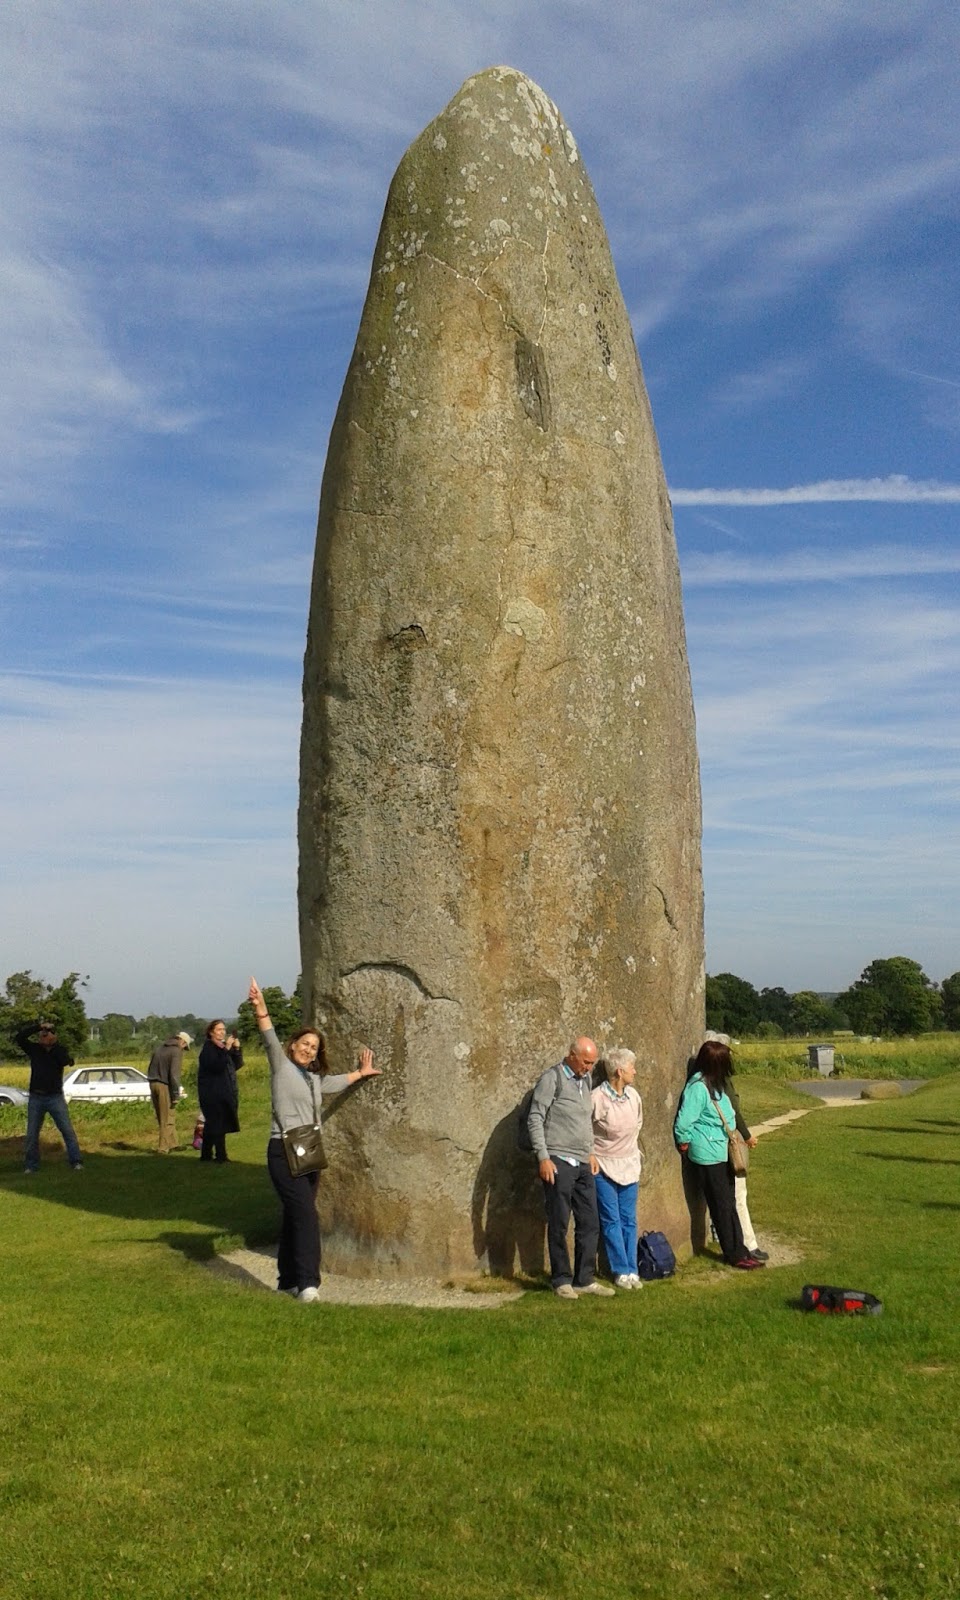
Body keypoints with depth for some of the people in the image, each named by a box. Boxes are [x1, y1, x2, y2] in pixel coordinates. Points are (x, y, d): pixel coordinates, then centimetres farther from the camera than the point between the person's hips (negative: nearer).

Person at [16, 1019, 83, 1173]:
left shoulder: (61, 1050, 2)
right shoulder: (34, 1049, 2)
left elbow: (67, 1061, -19)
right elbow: (18, 1037, -11)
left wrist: (54, 1043, -16)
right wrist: (38, 1026, -17)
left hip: (55, 1097, -1)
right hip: (35, 1098, 2)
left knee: (67, 1130, -9)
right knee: (32, 1134, 6)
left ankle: (77, 1162, -10)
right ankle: (31, 1166, 16)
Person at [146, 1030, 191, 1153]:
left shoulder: (159, 1048, 15)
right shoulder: (176, 1051, -9)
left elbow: (150, 1069, 17)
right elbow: (174, 1074, -16)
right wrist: (176, 1095, -13)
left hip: (153, 1084, 8)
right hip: (164, 1086, -8)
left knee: (161, 1117, 14)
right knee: (167, 1119, 2)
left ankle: (172, 1144, 23)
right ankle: (163, 1148, 3)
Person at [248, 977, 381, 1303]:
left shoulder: (314, 1078, 20)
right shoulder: (281, 1065, -1)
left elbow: (336, 1082, 39)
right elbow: (270, 1040, -17)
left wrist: (361, 1072, 47)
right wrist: (261, 1011, -33)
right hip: (284, 1151, -8)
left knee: (295, 1216, 11)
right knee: (306, 1214, -16)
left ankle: (289, 1280, 18)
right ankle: (307, 1282, -17)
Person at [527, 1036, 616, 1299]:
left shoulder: (585, 1080, 13)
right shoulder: (552, 1078, -9)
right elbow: (535, 1119, -12)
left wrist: (591, 1152, 16)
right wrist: (543, 1158, -16)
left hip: (583, 1164, 7)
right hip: (559, 1163, -7)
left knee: (590, 1224, 9)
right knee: (559, 1225, 1)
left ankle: (585, 1280, 18)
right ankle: (562, 1281, 12)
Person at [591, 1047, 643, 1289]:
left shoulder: (633, 1096, 1)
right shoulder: (597, 1098, -17)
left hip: (629, 1166, 5)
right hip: (604, 1167, -5)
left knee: (629, 1221, 9)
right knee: (612, 1221, 0)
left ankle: (632, 1270, 15)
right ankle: (621, 1271, 8)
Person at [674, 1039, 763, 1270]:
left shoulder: (716, 1083, 8)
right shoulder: (698, 1086, -21)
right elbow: (684, 1122, -20)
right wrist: (685, 1143, -7)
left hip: (722, 1153, 9)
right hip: (708, 1155, -9)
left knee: (728, 1203, 14)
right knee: (722, 1206, 1)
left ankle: (738, 1250, 21)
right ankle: (735, 1255, 9)